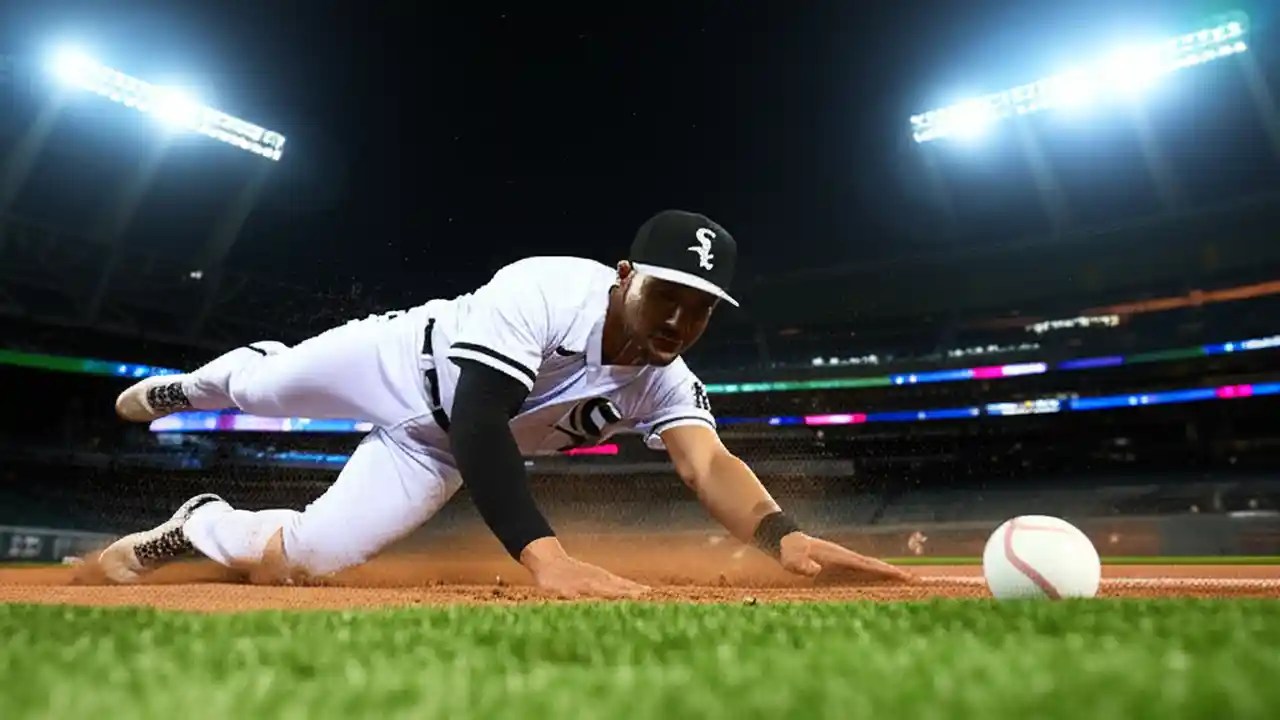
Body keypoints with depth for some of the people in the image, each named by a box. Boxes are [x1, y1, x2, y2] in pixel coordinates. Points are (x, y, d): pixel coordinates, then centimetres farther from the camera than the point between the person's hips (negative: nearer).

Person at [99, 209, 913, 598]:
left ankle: (197, 525, 32)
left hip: (431, 453, 3)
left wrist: (784, 533, -60)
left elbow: (710, 464, -39)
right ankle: (180, 389, 63)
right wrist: (545, 554, -62)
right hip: (399, 358, -3)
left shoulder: (665, 384, -23)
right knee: (256, 384, 25)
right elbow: (476, 424, -49)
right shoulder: (546, 290, -39)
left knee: (292, 559, -2)